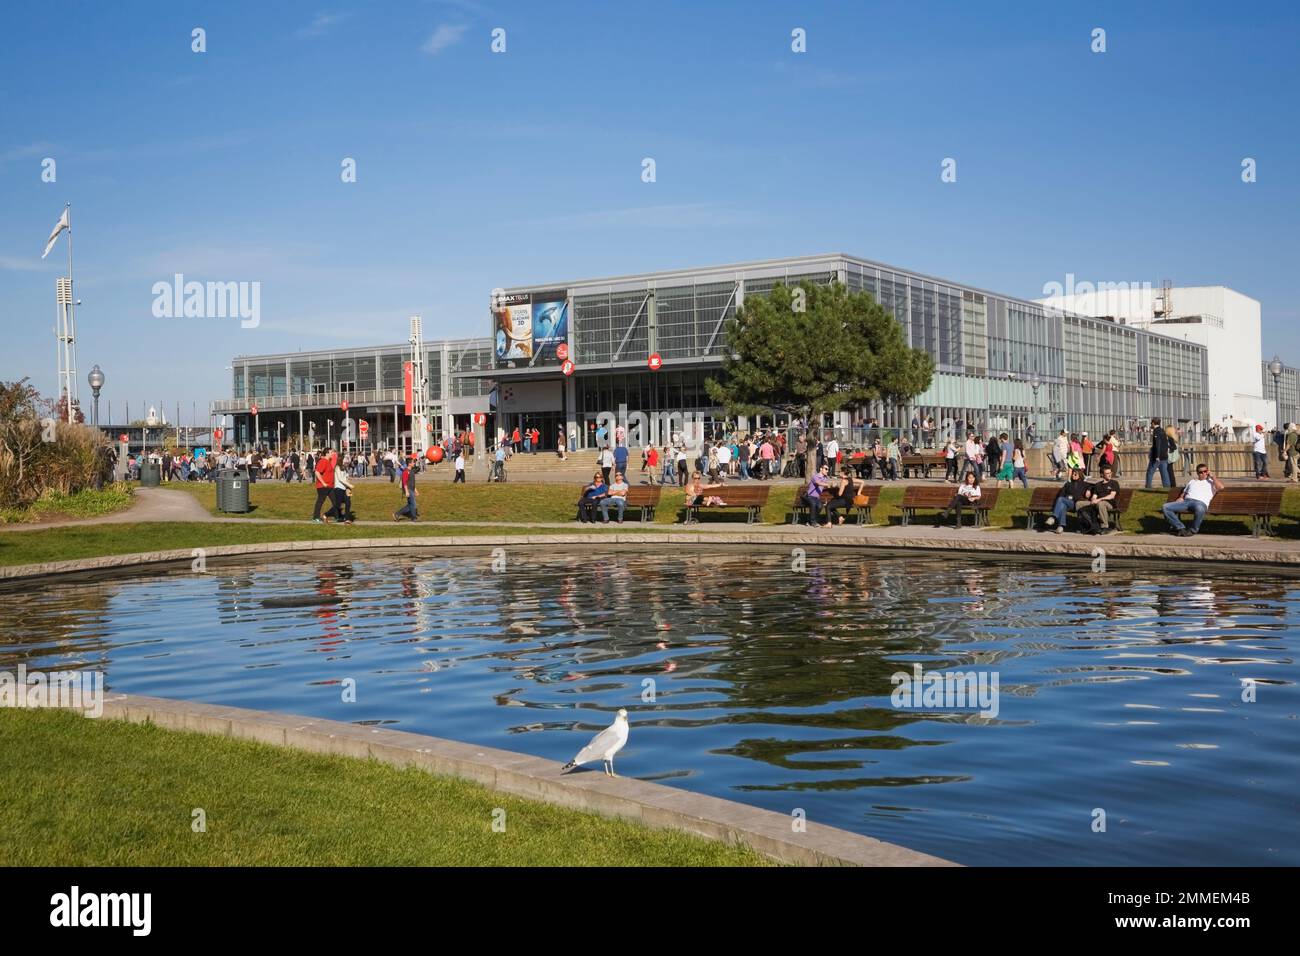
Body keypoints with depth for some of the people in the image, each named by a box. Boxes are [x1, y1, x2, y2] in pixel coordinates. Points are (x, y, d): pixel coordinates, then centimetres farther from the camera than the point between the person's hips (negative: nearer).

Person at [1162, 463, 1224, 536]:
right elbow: (1182, 496, 32)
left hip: (1200, 503, -4)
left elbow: (1221, 487, -1)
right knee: (1166, 507, -20)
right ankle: (1181, 528, -21)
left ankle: (1193, 530, -21)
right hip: (1186, 501, 4)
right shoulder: (1192, 481, 35)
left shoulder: (1211, 482, 22)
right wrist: (1175, 504, 11)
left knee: (1199, 508, -44)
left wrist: (1212, 476, 10)